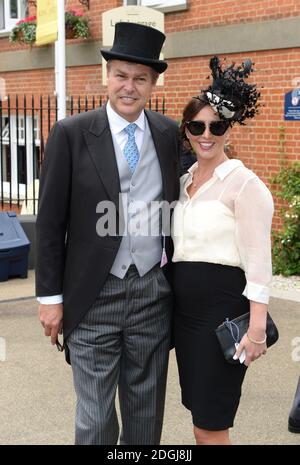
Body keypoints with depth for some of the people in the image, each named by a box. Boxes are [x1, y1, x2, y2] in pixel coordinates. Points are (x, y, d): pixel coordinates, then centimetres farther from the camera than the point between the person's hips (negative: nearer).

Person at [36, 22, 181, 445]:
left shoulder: (169, 134, 5)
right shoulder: (71, 135, -6)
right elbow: (50, 222, -4)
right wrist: (50, 297, -5)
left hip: (154, 292, 3)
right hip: (94, 296, -3)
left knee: (147, 412, 15)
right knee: (95, 416, 6)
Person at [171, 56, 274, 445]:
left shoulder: (243, 183, -10)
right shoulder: (184, 180, 12)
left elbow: (258, 258, -14)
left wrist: (257, 326, -18)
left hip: (223, 308, -7)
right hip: (184, 306, 8)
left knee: (211, 425, -2)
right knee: (198, 413, 17)